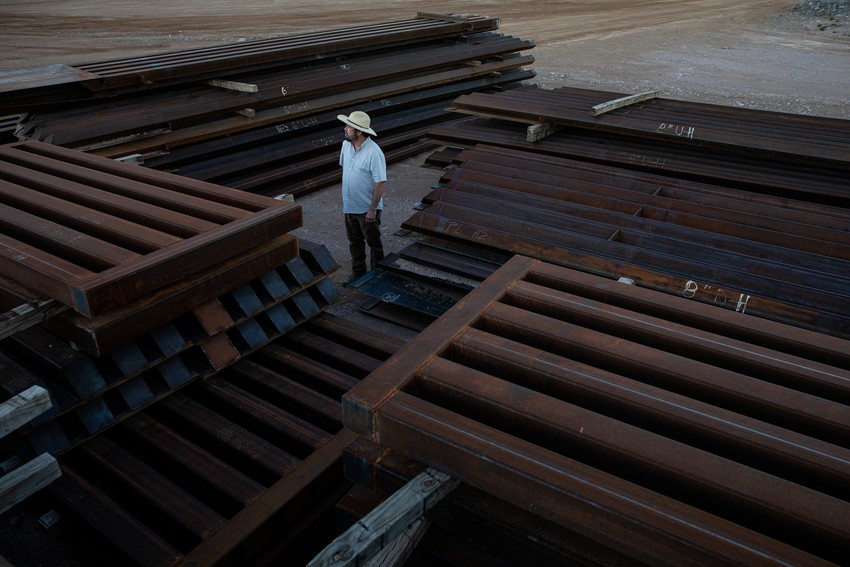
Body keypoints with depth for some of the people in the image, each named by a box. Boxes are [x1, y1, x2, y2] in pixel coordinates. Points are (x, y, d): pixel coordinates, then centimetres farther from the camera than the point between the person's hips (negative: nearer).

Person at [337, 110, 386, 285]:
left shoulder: (374, 152, -24)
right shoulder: (346, 145, -1)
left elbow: (380, 183, -23)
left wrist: (372, 209, -22)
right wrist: (345, 197, 17)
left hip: (367, 209, -7)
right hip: (350, 206, 7)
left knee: (374, 243, 10)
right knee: (355, 242, 19)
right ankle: (358, 272, 35)